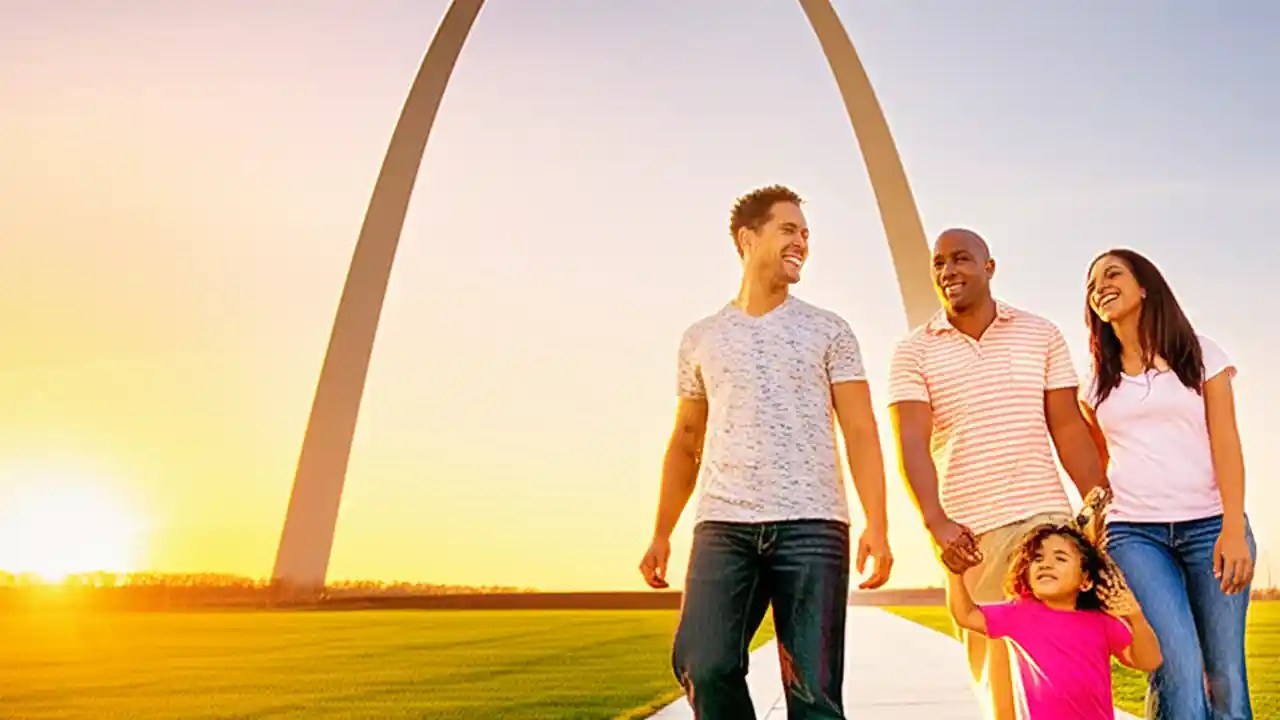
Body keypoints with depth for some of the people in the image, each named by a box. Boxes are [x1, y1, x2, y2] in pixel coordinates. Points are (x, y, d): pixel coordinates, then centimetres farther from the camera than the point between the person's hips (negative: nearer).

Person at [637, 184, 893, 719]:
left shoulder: (829, 331, 10)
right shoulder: (700, 338, 15)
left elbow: (860, 431, 4)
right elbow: (685, 441, 19)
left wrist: (877, 525, -9)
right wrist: (661, 533, 13)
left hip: (812, 526, -1)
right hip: (723, 525, 1)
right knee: (703, 667, -12)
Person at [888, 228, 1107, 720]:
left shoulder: (1041, 334, 8)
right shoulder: (914, 352, 4)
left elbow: (1068, 429, 7)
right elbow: (912, 441, -7)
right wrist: (935, 522, -20)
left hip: (1046, 516, 1)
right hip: (968, 531, -1)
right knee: (995, 673, 5)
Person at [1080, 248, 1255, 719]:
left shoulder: (1201, 355, 8)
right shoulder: (1097, 382, 14)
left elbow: (1226, 444, -1)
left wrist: (1234, 529, -13)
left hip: (1209, 524, -1)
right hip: (1133, 532, 1)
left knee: (1225, 673, -4)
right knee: (1178, 669, -15)